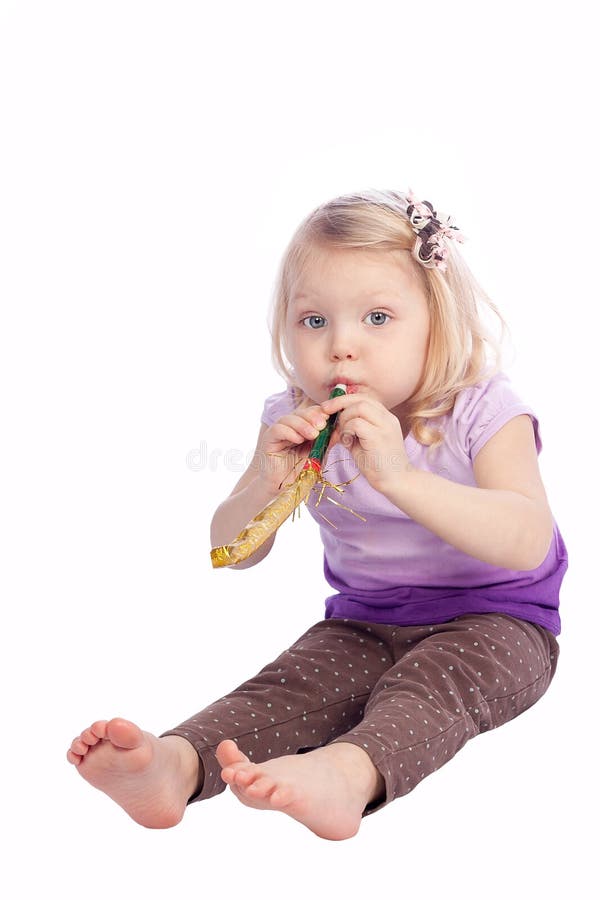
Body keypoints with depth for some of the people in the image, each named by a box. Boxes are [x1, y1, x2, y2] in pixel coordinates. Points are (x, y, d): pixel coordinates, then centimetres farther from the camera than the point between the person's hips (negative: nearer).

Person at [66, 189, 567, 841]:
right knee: (289, 683, -21)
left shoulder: (482, 411, -16)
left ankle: (350, 771, -59)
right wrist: (268, 481, -25)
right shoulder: (296, 421, -4)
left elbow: (527, 542, -32)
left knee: (432, 679, -34)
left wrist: (398, 476, -42)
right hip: (363, 624, 4)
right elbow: (233, 552, -1)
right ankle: (177, 763, -43)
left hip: (494, 622, -4)